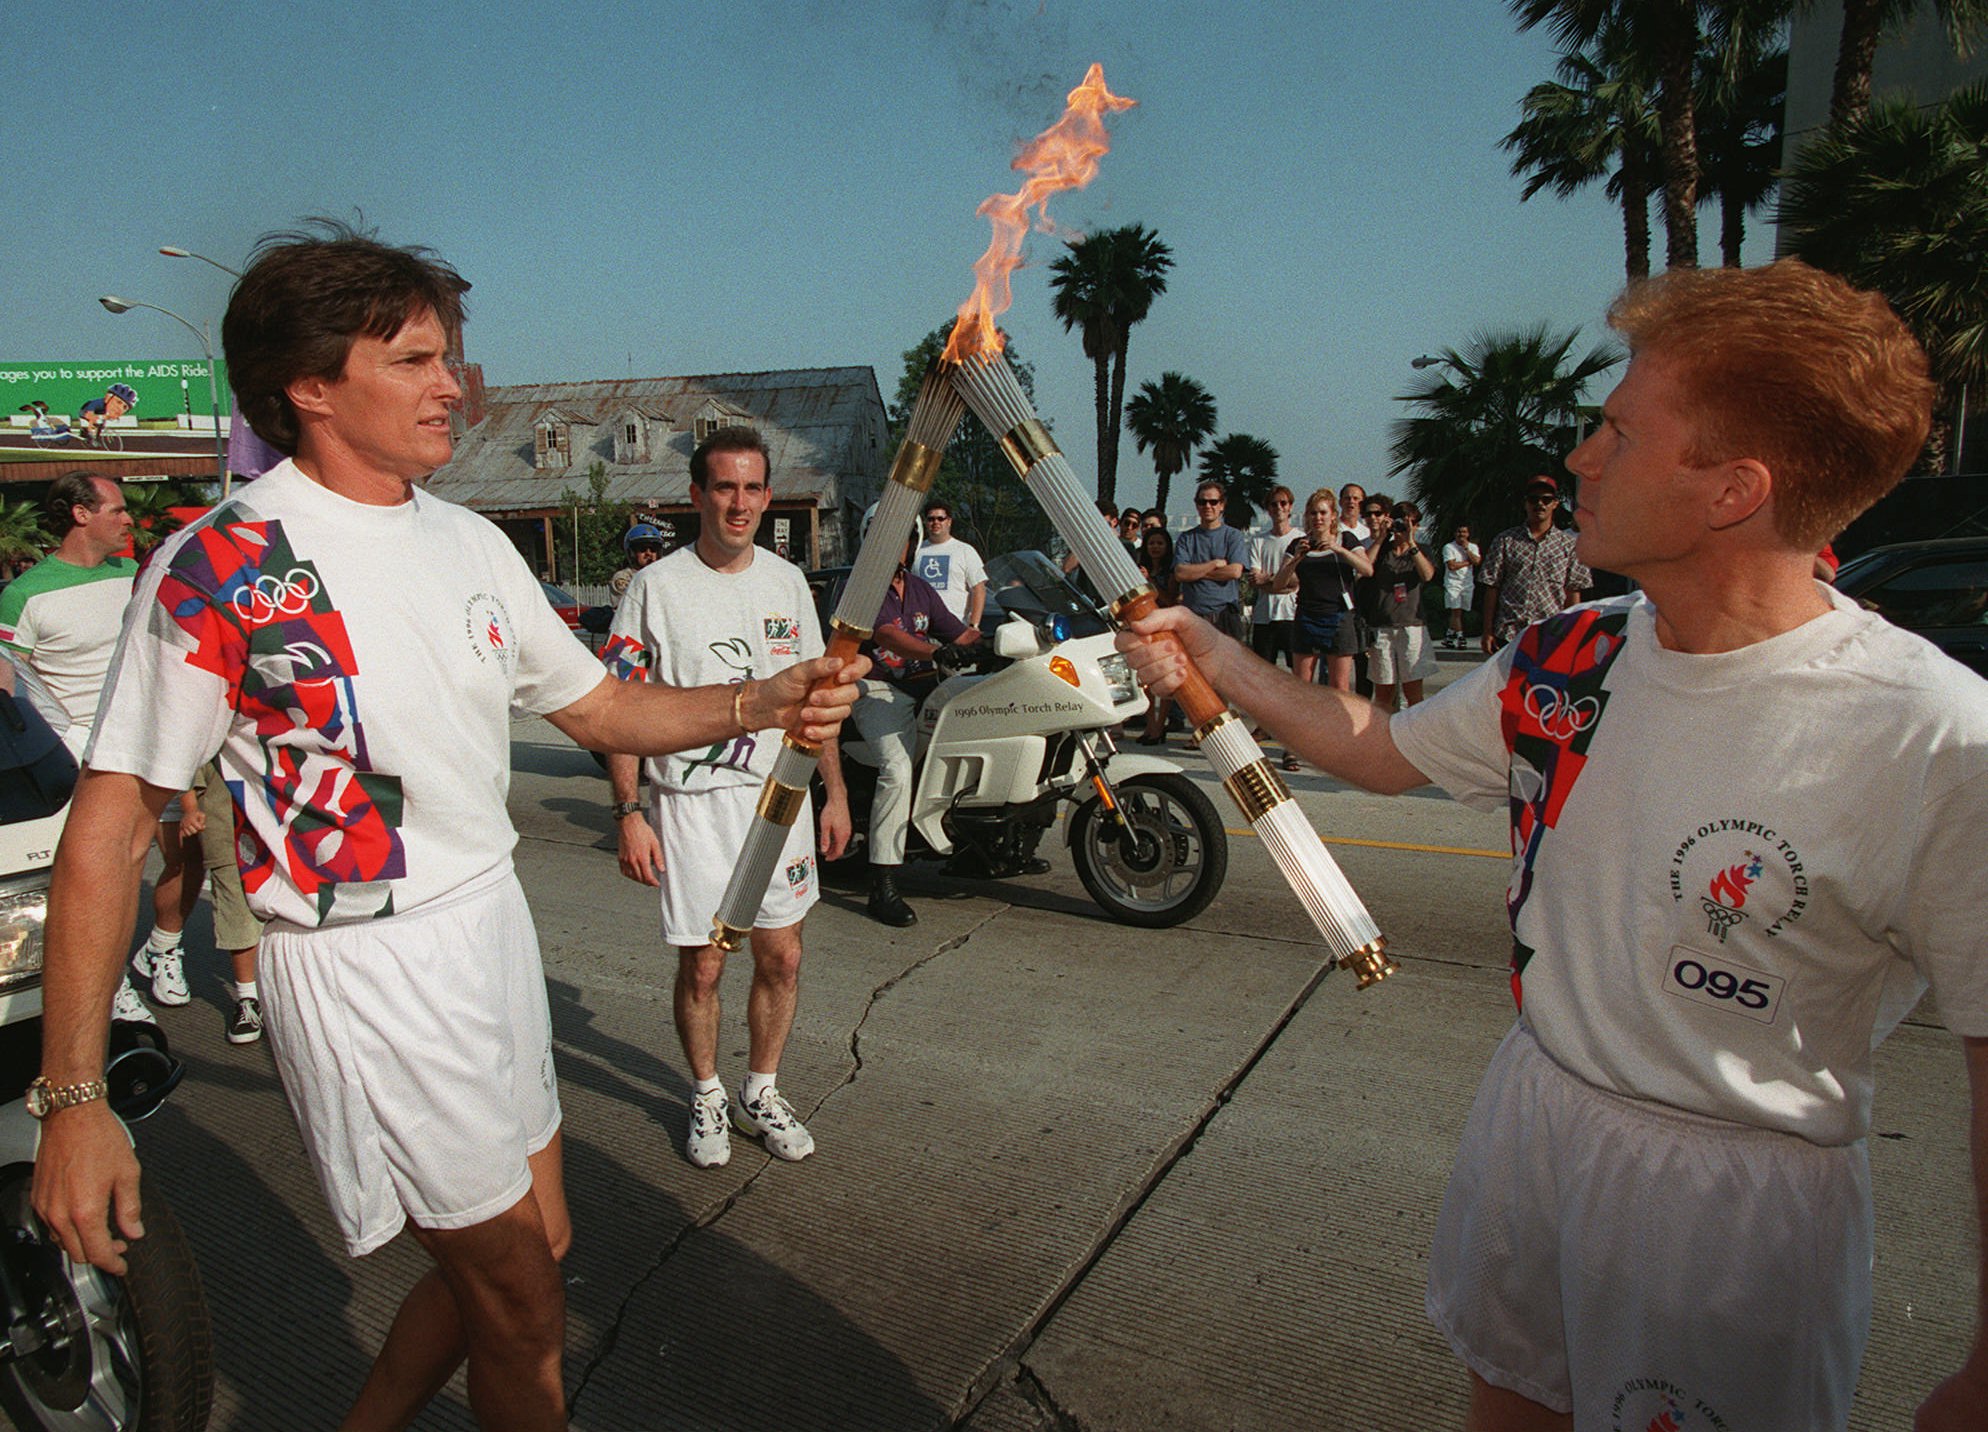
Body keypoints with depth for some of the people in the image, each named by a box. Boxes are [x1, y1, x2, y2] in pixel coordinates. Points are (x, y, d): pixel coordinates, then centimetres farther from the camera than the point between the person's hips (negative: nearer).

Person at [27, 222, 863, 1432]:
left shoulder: (472, 545, 6)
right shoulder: (220, 567, -14)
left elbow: (599, 707, 10)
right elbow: (111, 825, -13)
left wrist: (765, 703, -7)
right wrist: (74, 1098, -16)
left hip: (493, 923, 7)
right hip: (362, 964, -7)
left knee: (532, 1246, 20)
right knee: (523, 1308, 6)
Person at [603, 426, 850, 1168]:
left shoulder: (787, 581, 7)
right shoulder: (656, 586, -6)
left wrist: (835, 792, 10)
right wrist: (628, 812, -13)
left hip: (781, 795, 4)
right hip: (692, 801, -4)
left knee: (781, 957, 9)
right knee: (702, 964, 5)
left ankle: (761, 1091, 29)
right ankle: (706, 1096, 28)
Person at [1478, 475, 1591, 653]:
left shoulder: (1569, 544, 8)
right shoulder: (1505, 540, 6)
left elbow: (1573, 592, 8)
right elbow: (1492, 588, 4)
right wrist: (1488, 632, -1)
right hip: (1508, 634, 0)